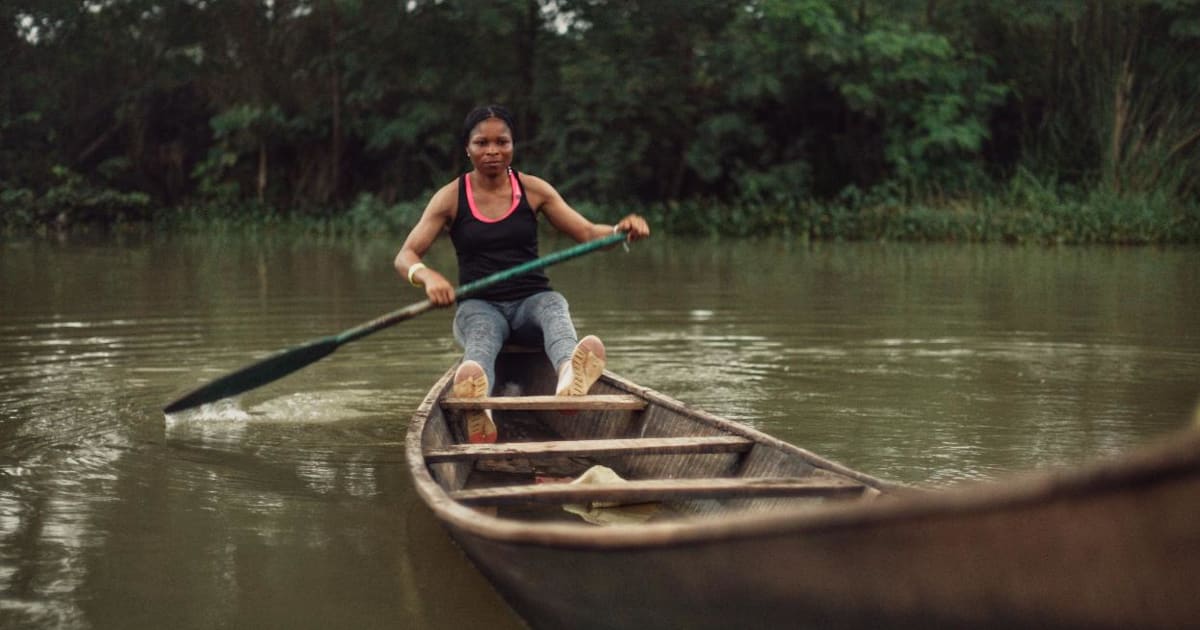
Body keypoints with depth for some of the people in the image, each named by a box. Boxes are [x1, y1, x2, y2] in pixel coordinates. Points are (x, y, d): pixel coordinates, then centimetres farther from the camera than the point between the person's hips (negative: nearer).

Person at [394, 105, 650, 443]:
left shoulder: (533, 190, 9)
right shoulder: (451, 197, 4)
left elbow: (587, 232, 8)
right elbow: (405, 257, -2)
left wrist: (620, 229, -16)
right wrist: (428, 276, -26)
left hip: (532, 301, 1)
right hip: (479, 305, -1)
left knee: (554, 307, -35)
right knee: (482, 334, -38)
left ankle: (569, 376, -72)